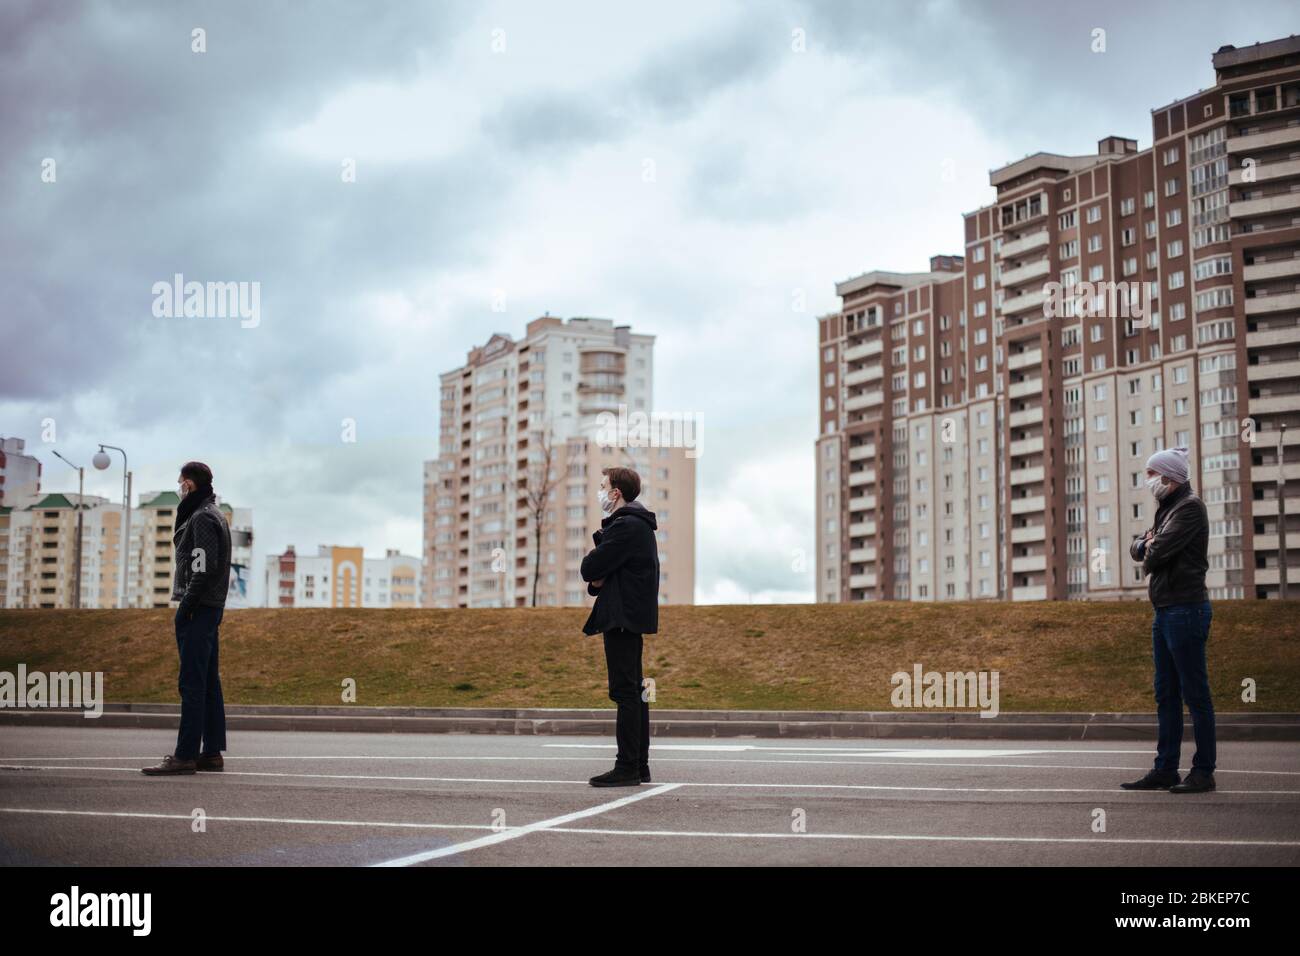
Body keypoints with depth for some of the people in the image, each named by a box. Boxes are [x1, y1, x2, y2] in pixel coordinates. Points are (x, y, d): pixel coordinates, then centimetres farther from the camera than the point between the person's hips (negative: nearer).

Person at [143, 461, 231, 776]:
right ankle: (212, 752, 14)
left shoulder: (203, 517, -11)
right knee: (208, 683, 11)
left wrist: (186, 606, -18)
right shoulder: (214, 515, 20)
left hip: (198, 609, -10)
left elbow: (203, 568, -20)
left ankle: (186, 755, -11)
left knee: (192, 684, -10)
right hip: (211, 608, 10)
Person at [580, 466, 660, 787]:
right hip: (632, 616, 11)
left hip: (623, 618, -11)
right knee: (633, 691, 12)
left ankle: (627, 768, -9)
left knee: (625, 691, -9)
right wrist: (597, 580, -3)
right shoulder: (639, 524, 19)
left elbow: (590, 569, -17)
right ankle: (639, 766, 16)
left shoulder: (625, 527, -15)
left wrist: (591, 559, 4)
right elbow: (594, 573, 19)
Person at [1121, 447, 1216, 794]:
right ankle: (1165, 770, 15)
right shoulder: (1167, 509, 19)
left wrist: (1149, 552, 3)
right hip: (1165, 611, 10)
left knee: (1195, 694, -5)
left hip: (1186, 609, -10)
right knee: (1166, 695, 10)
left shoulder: (1190, 507, -11)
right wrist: (1147, 545, -3)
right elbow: (1137, 547, 19)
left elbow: (1158, 549, -20)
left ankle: (1203, 772, -1)